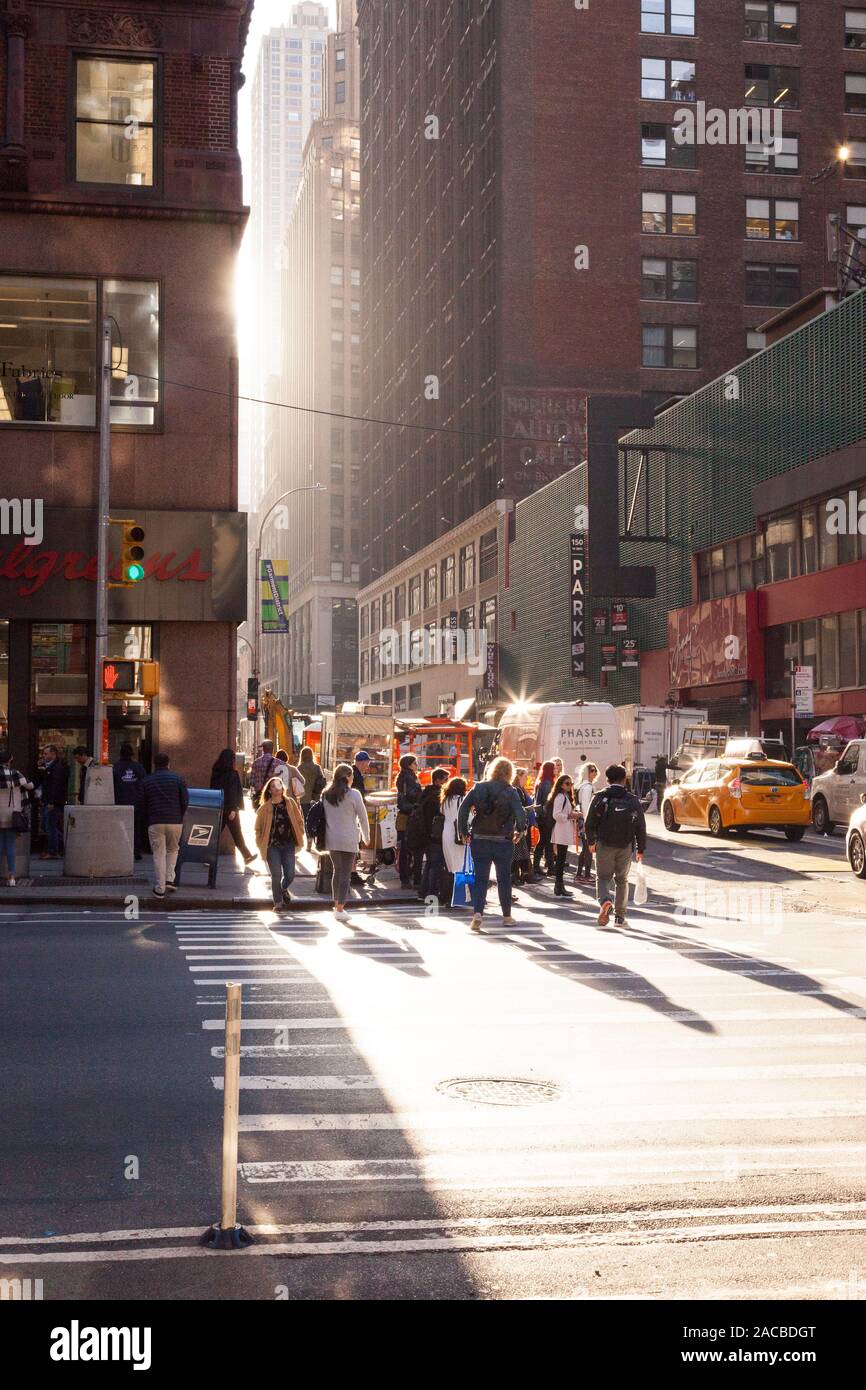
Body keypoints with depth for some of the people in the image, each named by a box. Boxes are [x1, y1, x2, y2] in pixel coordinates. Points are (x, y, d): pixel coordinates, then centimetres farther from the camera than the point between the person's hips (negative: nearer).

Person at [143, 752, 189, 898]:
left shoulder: (147, 781, 9)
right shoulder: (177, 779, 6)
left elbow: (143, 804, 10)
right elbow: (185, 801, 1)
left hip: (155, 823, 0)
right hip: (175, 822, 0)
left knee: (159, 855, 2)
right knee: (172, 850, 21)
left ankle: (159, 889, -1)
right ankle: (169, 879, 7)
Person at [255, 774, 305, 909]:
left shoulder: (290, 803, 4)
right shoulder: (265, 808, -1)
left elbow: (299, 821, 9)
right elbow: (258, 828, 5)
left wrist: (298, 837, 2)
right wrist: (262, 844, -1)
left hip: (288, 844, 2)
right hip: (272, 846, -2)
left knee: (290, 874, -2)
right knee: (276, 875, -4)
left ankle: (283, 889, 31)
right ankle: (278, 902, 11)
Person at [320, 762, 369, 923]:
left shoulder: (326, 794, 3)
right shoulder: (353, 794, -10)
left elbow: (324, 817, 8)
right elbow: (362, 817, -3)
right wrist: (366, 837, 11)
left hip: (331, 839, 5)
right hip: (349, 840, -5)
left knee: (337, 870, 19)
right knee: (346, 873, -1)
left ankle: (336, 904, 25)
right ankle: (340, 909, -4)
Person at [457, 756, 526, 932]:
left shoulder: (478, 788, 1)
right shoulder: (510, 792, -6)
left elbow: (463, 808, -6)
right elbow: (520, 813, -17)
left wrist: (463, 831, 1)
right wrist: (519, 830, 0)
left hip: (479, 840, 1)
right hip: (503, 840, -1)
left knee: (480, 878, 5)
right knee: (504, 878, 13)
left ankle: (477, 913, -14)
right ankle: (507, 916, 21)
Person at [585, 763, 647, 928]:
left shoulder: (600, 798, -3)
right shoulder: (633, 800, -1)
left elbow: (590, 823, -1)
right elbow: (641, 827, 0)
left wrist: (591, 841, 15)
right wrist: (641, 849, 8)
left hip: (604, 845, -1)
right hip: (625, 846, 1)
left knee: (603, 877, 9)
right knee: (622, 880, 15)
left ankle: (604, 901, -22)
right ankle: (620, 916, 15)